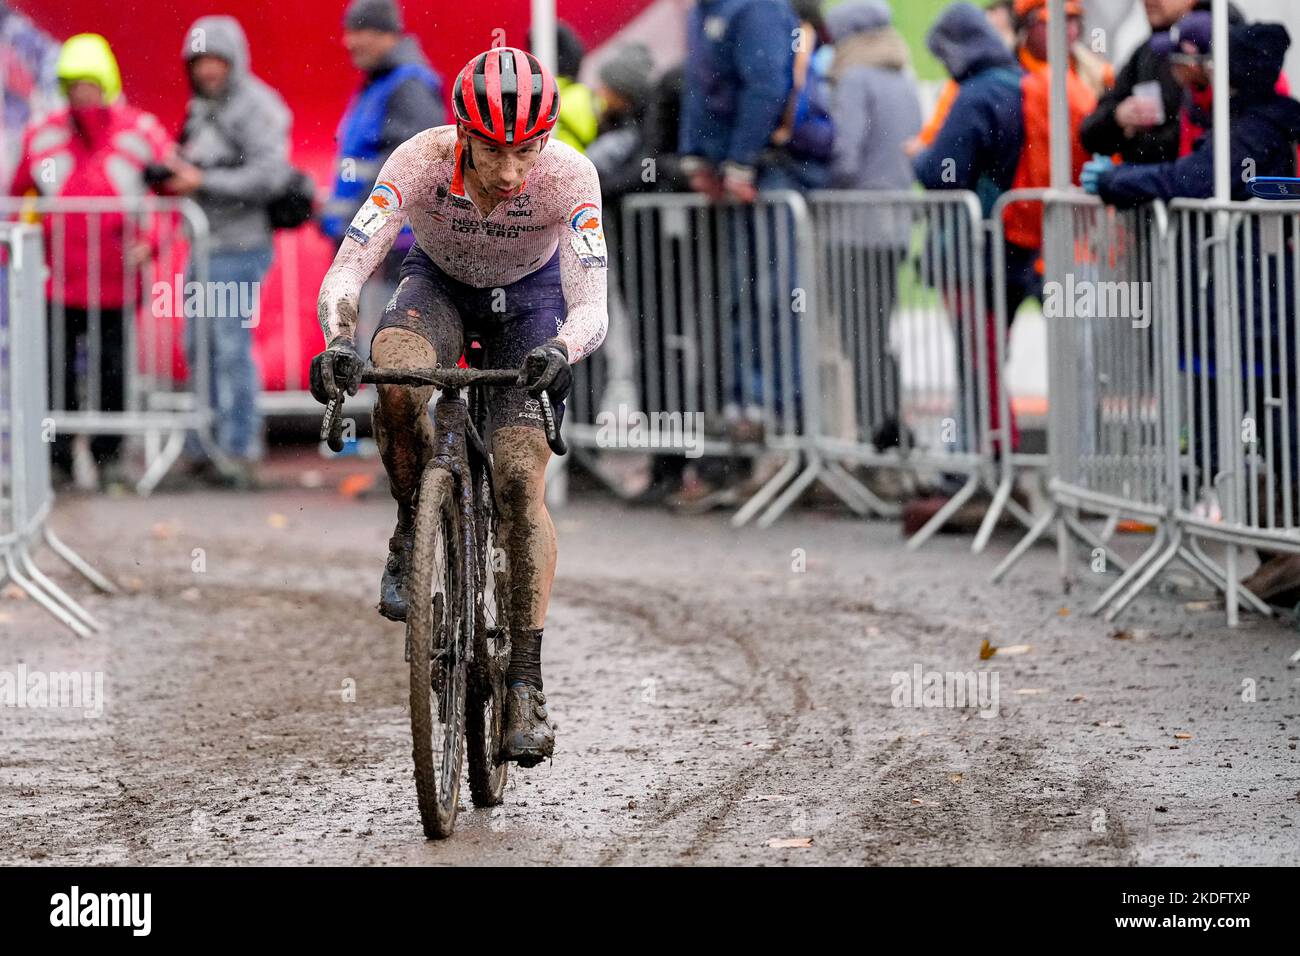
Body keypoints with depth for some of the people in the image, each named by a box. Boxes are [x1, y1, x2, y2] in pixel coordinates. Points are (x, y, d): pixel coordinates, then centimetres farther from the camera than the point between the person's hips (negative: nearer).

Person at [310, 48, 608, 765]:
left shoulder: (569, 175, -33)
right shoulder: (422, 161, -33)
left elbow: (591, 309, -38)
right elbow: (344, 274, -37)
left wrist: (558, 350, -60)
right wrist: (338, 341, -57)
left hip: (528, 297, 0)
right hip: (437, 282, 0)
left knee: (521, 482, -15)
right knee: (394, 377, -35)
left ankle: (525, 682, -7)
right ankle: (415, 527, -9)